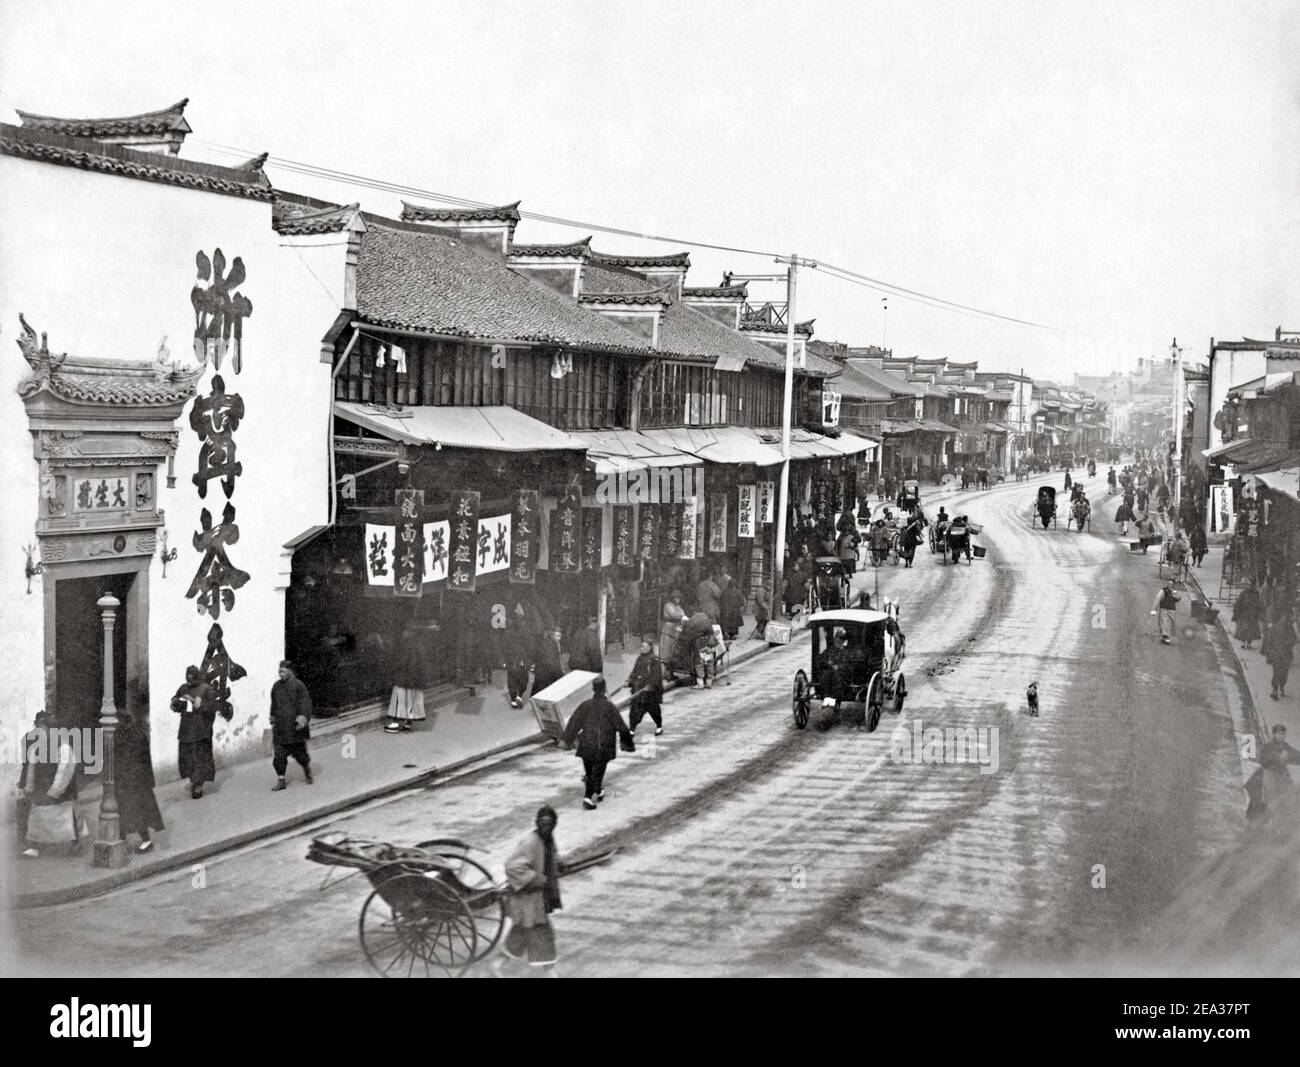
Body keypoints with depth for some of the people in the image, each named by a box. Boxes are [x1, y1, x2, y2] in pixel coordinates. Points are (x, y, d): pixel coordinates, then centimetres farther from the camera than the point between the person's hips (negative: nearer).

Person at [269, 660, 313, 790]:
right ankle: (281, 781, 3)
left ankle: (307, 770, 34)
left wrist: (302, 720, -23)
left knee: (299, 752, 6)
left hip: (294, 727, -5)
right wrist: (273, 720, 21)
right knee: (278, 754, -3)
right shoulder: (276, 686, 9)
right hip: (280, 728, 5)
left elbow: (305, 704, -13)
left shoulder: (298, 686, -9)